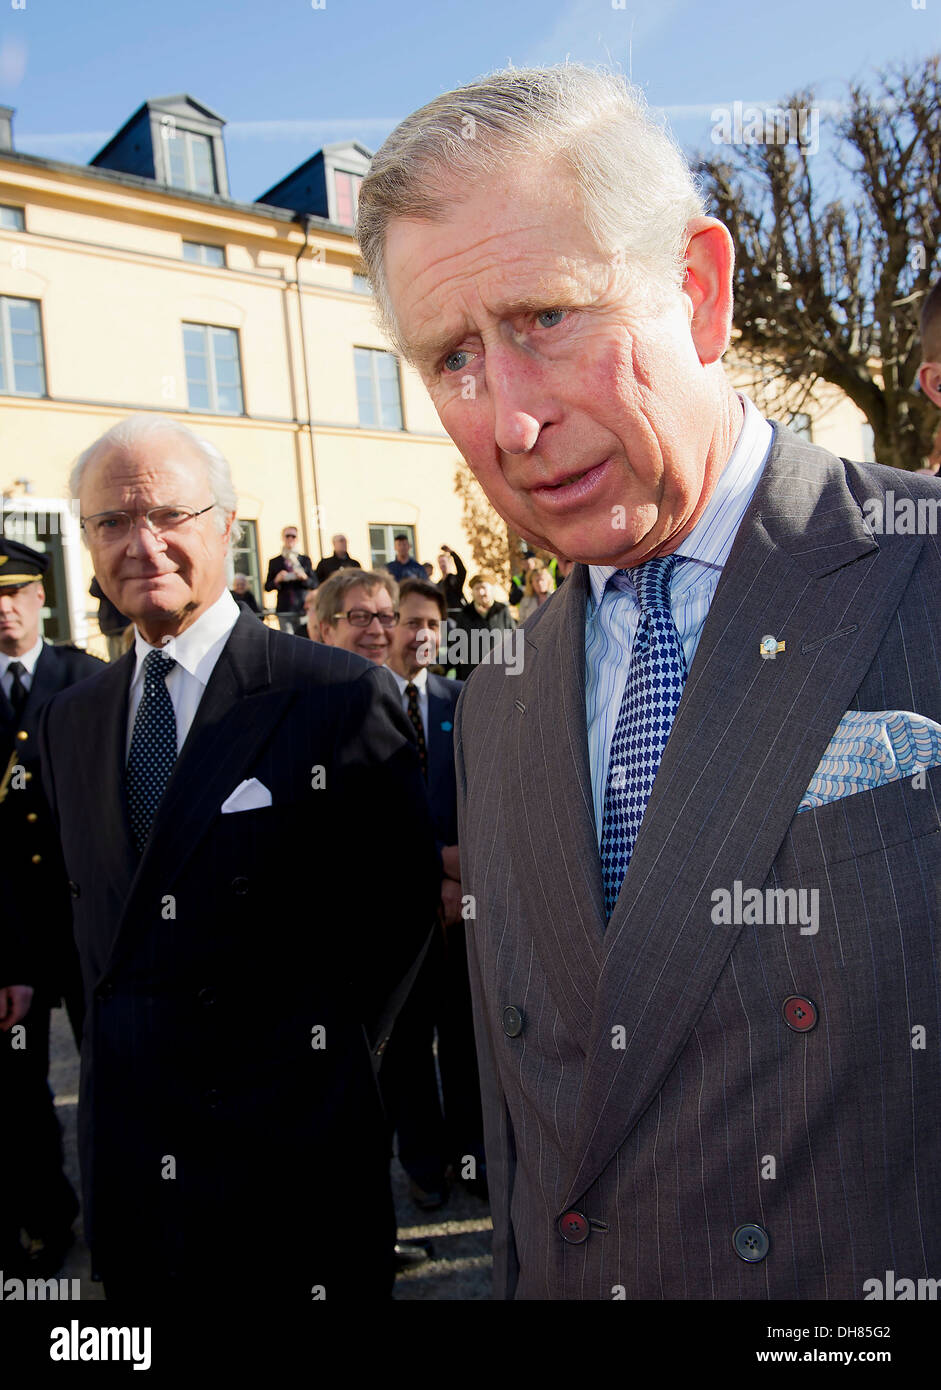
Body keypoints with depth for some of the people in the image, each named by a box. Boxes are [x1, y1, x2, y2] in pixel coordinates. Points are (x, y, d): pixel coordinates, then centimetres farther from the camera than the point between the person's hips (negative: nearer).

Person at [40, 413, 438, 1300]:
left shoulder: (343, 697, -13)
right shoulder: (68, 723, 6)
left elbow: (403, 896, -7)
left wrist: (331, 1056, -5)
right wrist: (114, 1053, 7)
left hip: (297, 1142, -5)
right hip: (127, 1151, 5)